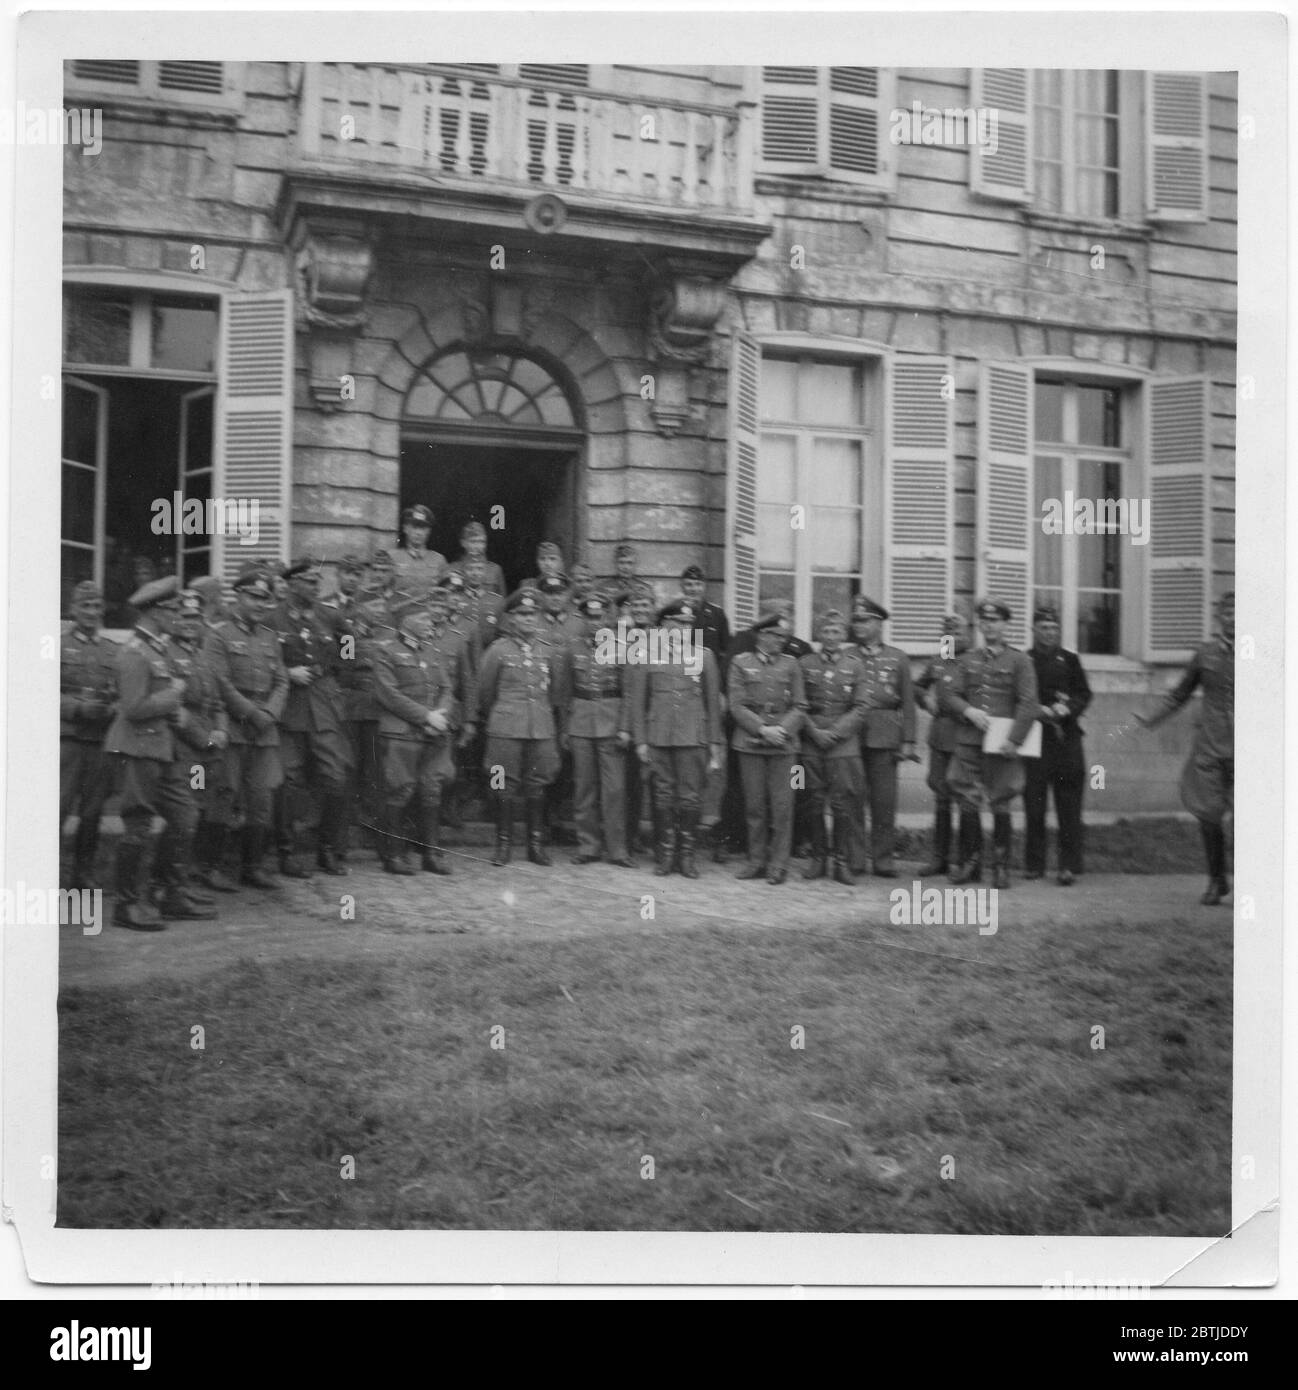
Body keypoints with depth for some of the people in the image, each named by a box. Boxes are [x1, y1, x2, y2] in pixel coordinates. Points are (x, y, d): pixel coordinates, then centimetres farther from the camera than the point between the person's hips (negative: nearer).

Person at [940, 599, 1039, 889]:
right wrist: (969, 711, -9)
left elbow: (1028, 703, -4)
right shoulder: (968, 659, 12)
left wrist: (1013, 739, -14)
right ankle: (970, 863, 14)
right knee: (967, 803, 3)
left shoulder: (1018, 660, 3)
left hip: (1002, 744, -3)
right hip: (969, 742, 3)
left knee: (1001, 805, 0)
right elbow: (948, 696, 10)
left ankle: (1001, 867, 10)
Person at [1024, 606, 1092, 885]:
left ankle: (1069, 865, -2)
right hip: (1034, 739, -1)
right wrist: (1038, 711, -13)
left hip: (1067, 739, 1)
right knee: (1034, 802, 1)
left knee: (1069, 805, -4)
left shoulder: (1070, 660, 13)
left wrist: (1066, 708, -11)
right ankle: (1033, 864, 10)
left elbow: (1084, 694, 8)